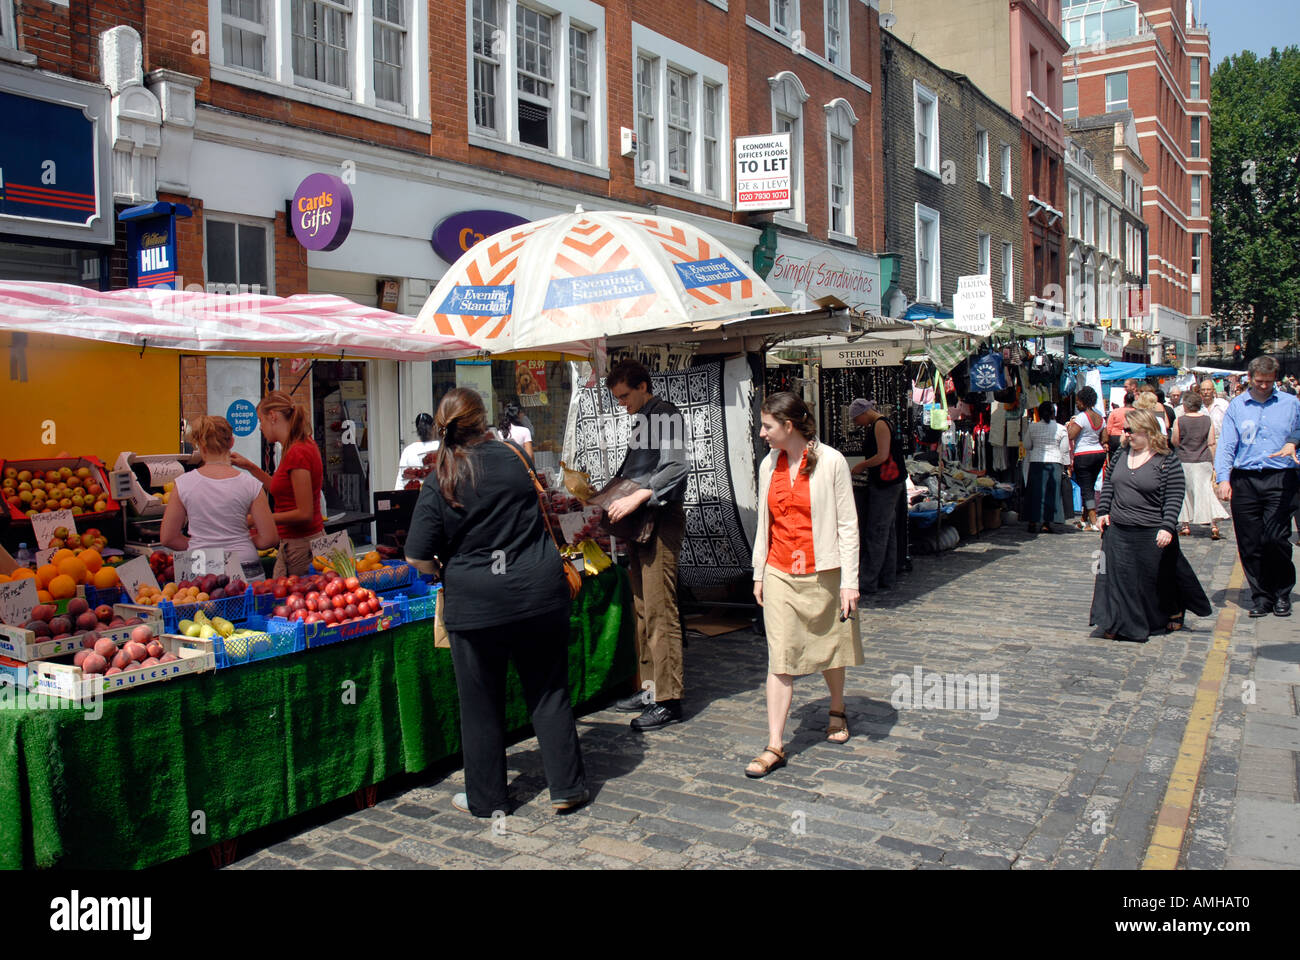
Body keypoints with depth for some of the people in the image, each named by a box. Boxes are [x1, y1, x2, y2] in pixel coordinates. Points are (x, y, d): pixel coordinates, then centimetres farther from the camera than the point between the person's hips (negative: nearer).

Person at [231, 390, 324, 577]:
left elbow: (305, 514, -21)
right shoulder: (303, 446, 10)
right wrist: (250, 467, 21)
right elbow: (282, 489, 25)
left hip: (301, 545, -9)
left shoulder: (297, 453, -19)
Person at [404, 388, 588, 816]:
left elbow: (418, 560, -8)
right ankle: (567, 787, 19)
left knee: (481, 704, 12)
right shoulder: (514, 459, -1)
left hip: (476, 604, -2)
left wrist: (442, 570, 12)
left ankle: (487, 799, 24)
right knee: (549, 692, 13)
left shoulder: (438, 484, -7)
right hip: (540, 592, 2)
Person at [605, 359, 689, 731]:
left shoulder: (666, 416, -8)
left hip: (661, 520, -9)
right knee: (642, 608, 11)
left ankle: (668, 700, -6)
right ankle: (651, 687, 19)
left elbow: (674, 469, -21)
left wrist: (636, 499, -28)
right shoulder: (638, 422, 20)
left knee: (659, 610, -10)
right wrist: (610, 500, 17)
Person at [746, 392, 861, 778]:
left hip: (823, 573, -3)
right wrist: (759, 573, 13)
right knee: (780, 659, -2)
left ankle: (837, 711, 41)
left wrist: (849, 581, -10)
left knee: (829, 647, 14)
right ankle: (775, 746, 0)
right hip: (780, 574, 3)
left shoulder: (831, 461, -8)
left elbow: (848, 524, -7)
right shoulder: (769, 465, 6)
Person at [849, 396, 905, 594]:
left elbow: (882, 456, -19)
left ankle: (867, 582, -5)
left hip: (887, 483, -10)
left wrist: (861, 466, -7)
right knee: (888, 530, 12)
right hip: (886, 483, 10)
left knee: (876, 532, -8)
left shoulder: (881, 425, -12)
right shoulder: (875, 426, 17)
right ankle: (886, 579, 18)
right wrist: (863, 468, 11)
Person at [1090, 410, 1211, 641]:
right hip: (1118, 530, 5)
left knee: (1158, 577, 11)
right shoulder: (1120, 455, 7)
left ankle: (1173, 614, 36)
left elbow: (1174, 498, -12)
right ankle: (1114, 625, 9)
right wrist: (1103, 511, 7)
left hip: (1151, 534, -4)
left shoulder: (1167, 462, -10)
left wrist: (1167, 527, -19)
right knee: (1117, 576, 3)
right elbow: (1108, 485, 16)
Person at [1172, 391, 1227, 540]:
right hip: (1204, 461, 2)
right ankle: (1214, 525, -7)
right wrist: (1213, 463, 8)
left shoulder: (1179, 421, -9)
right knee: (1207, 491, 4)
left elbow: (1174, 442, -2)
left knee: (1185, 492, 9)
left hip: (1184, 461, -2)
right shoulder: (1207, 420, -1)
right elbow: (1212, 443, 1)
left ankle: (1186, 526, 13)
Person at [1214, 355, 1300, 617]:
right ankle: (1261, 596, 13)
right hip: (1244, 480, 1)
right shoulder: (1236, 406, 10)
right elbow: (1226, 445, 4)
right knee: (1249, 543, 2)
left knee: (1276, 539, -8)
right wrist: (1223, 478, -8)